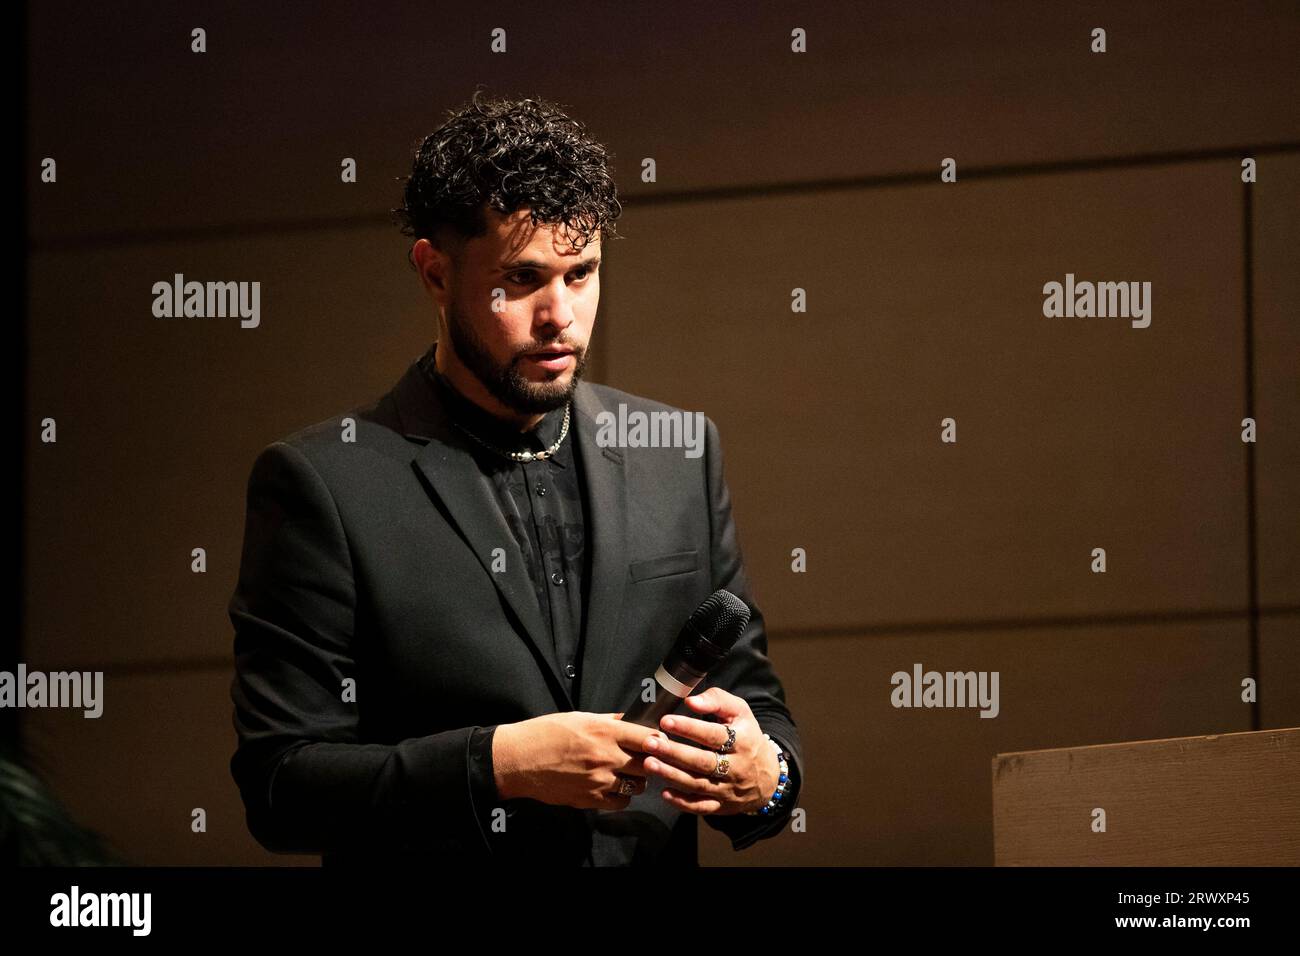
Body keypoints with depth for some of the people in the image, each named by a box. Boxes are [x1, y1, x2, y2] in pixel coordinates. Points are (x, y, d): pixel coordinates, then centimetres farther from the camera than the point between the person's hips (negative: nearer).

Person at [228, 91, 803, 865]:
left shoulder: (680, 455, 8)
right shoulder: (323, 483, -4)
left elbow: (752, 694, 14)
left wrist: (765, 773, -7)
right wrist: (498, 764, -17)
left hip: (654, 858, 3)